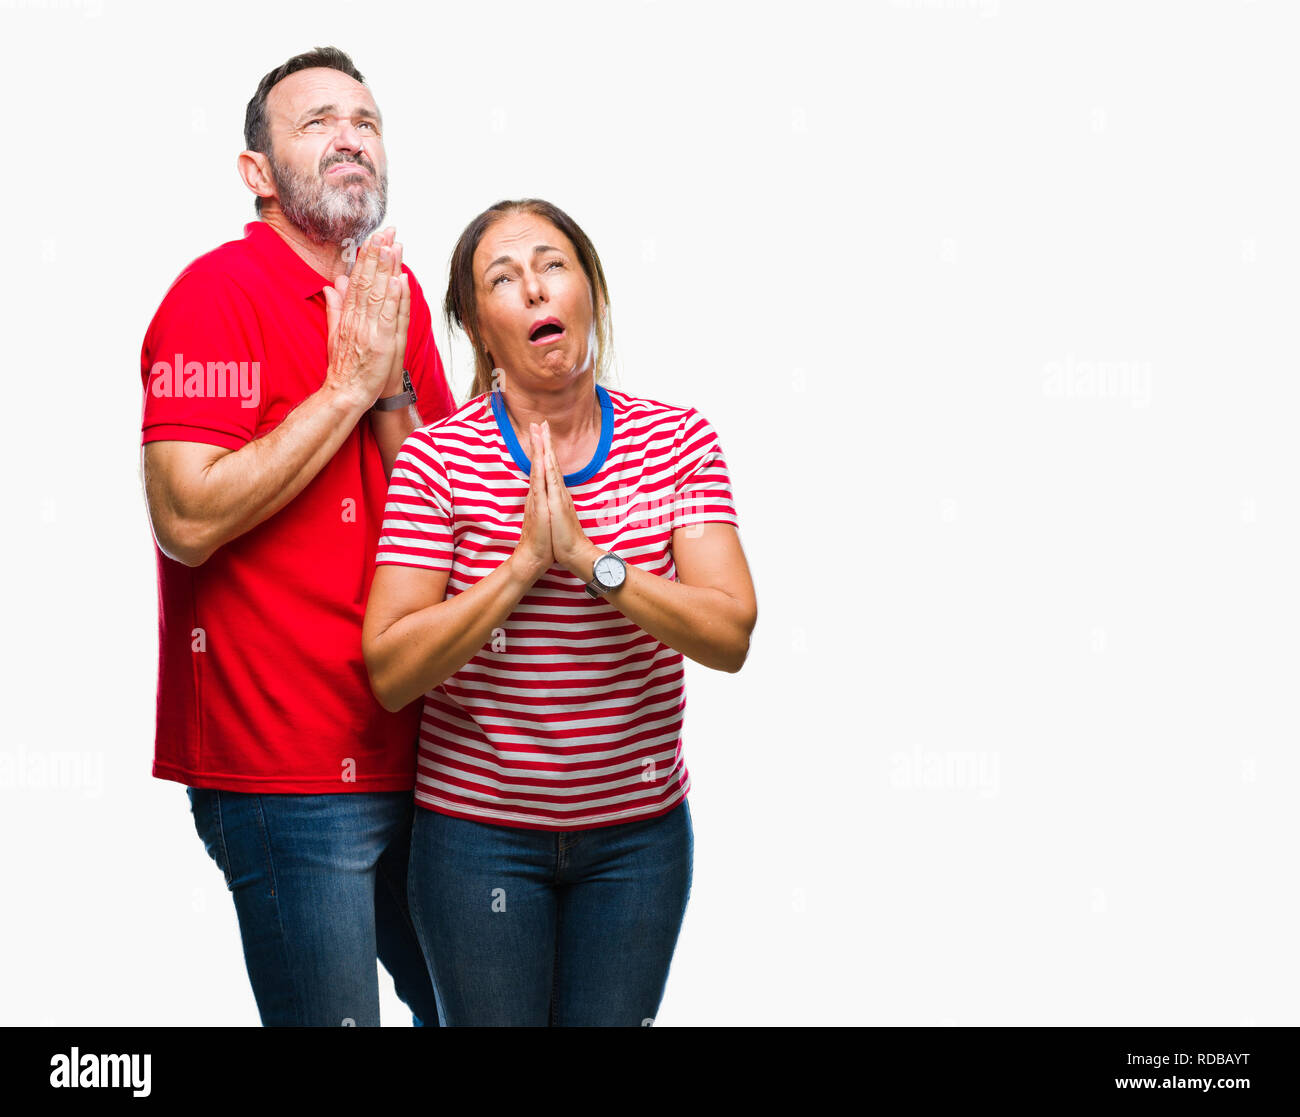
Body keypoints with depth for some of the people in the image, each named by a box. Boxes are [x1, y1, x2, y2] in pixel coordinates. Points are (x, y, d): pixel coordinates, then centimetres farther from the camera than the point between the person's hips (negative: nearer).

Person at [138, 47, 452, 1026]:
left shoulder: (397, 297, 11)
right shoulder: (219, 292, -9)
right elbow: (188, 520, -21)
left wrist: (391, 392, -7)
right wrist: (347, 386, -15)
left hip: (410, 752, 7)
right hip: (285, 772, -7)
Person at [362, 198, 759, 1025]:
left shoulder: (679, 443, -4)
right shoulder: (438, 460, -9)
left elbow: (729, 637, -13)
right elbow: (391, 672, -15)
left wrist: (590, 557, -24)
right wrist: (524, 565, -23)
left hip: (640, 830, 2)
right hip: (479, 832, -1)